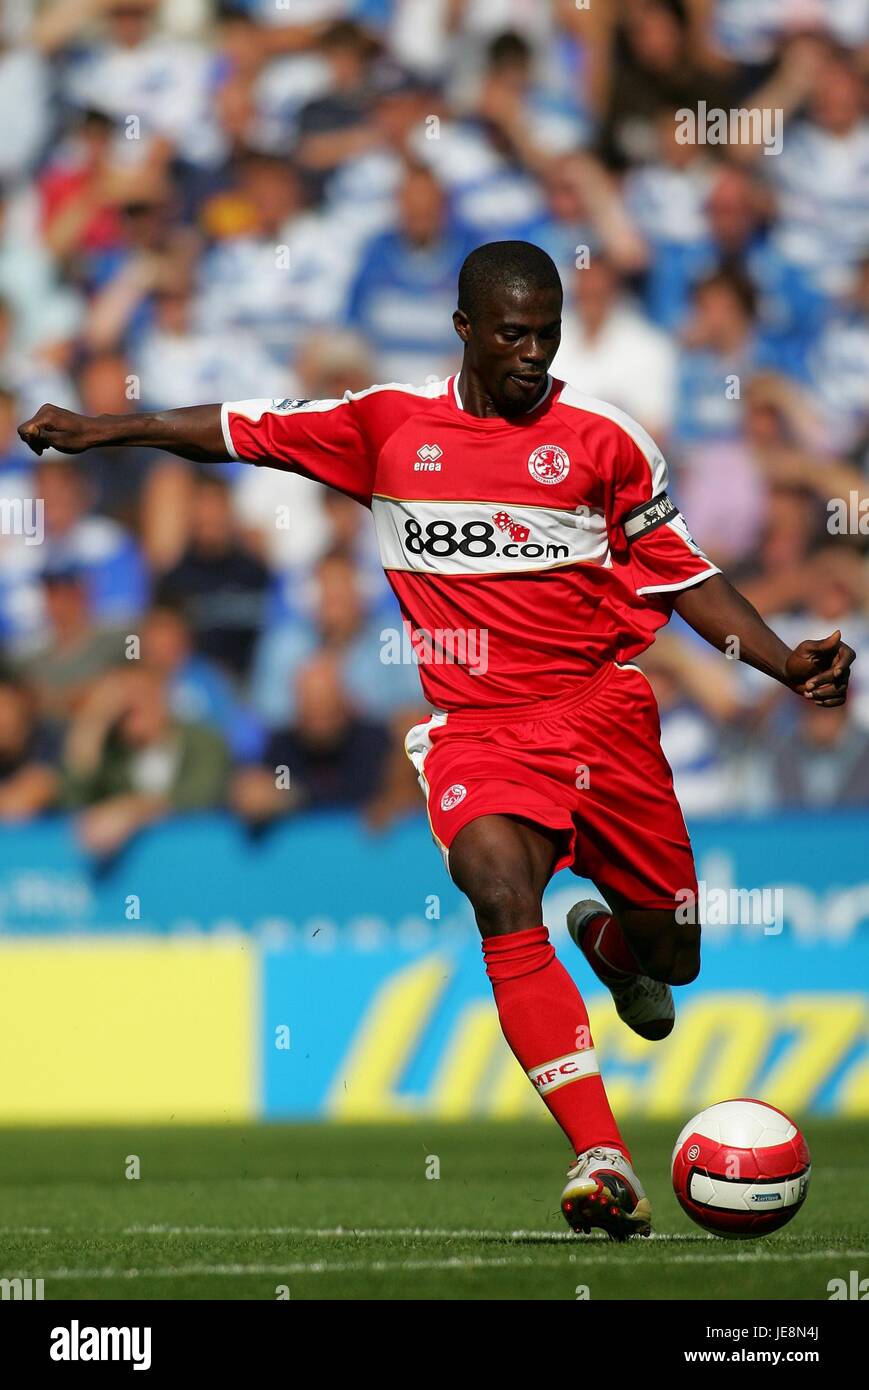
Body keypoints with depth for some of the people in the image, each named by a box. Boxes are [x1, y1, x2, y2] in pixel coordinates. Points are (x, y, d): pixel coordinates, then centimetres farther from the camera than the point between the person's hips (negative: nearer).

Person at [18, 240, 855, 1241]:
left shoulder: (602, 438, 5)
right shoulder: (390, 424, 8)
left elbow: (684, 578, 10)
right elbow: (245, 430, 19)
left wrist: (785, 662, -1)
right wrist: (106, 430, 14)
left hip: (600, 700, 1)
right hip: (473, 726, -1)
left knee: (668, 958, 4)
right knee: (499, 887, -29)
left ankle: (609, 939, 47)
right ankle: (602, 1157, -35)